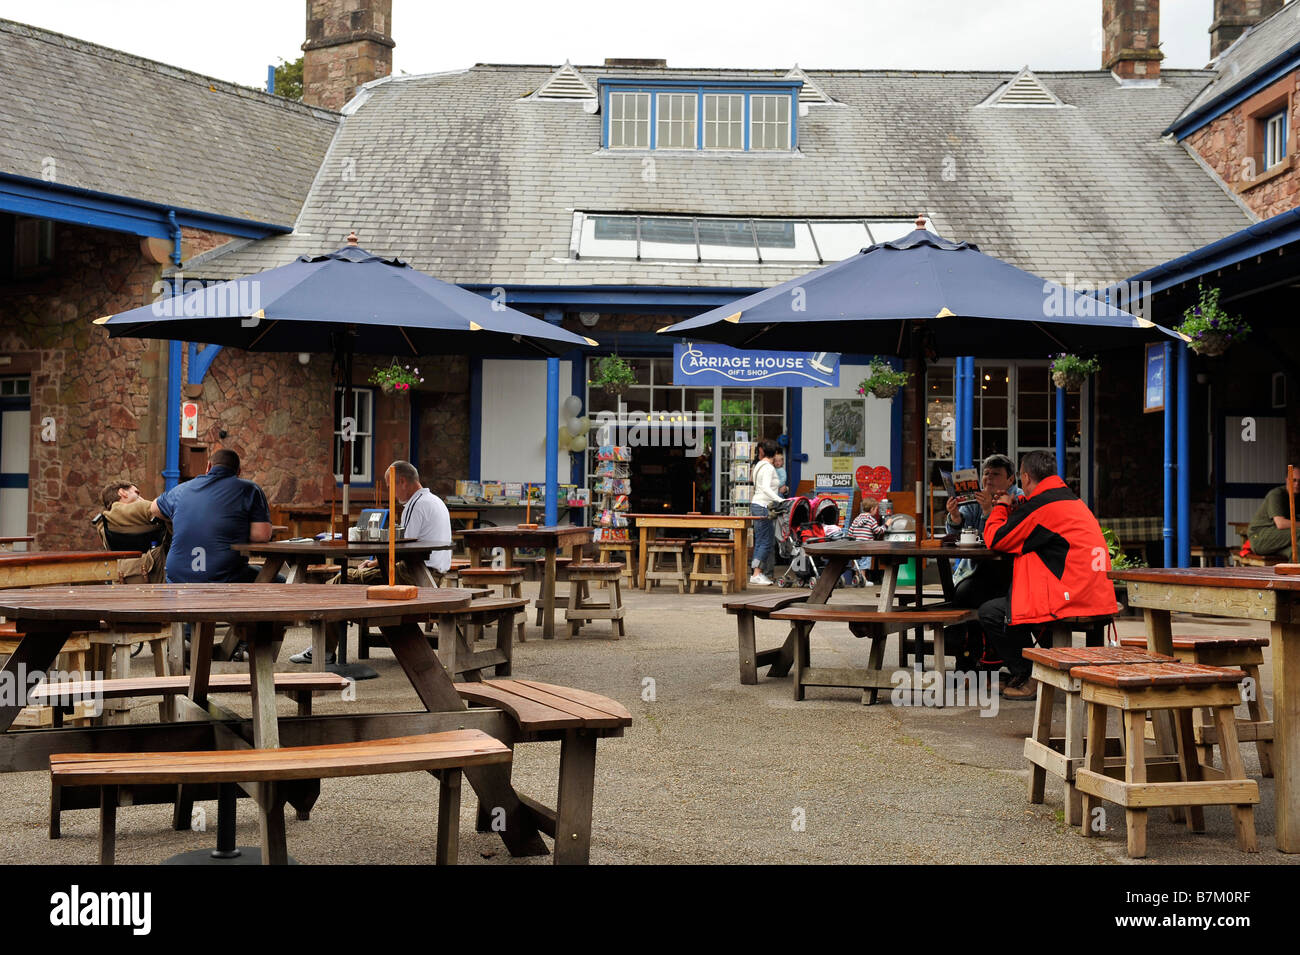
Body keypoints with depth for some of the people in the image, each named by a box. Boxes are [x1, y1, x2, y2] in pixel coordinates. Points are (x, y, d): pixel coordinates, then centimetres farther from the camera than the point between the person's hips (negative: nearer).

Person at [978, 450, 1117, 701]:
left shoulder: (1042, 505, -13)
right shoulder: (1072, 500, 17)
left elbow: (995, 540, -6)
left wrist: (1001, 507, 11)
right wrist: (1014, 510, 22)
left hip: (1072, 602, -10)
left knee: (989, 612, -2)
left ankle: (1028, 678, 6)